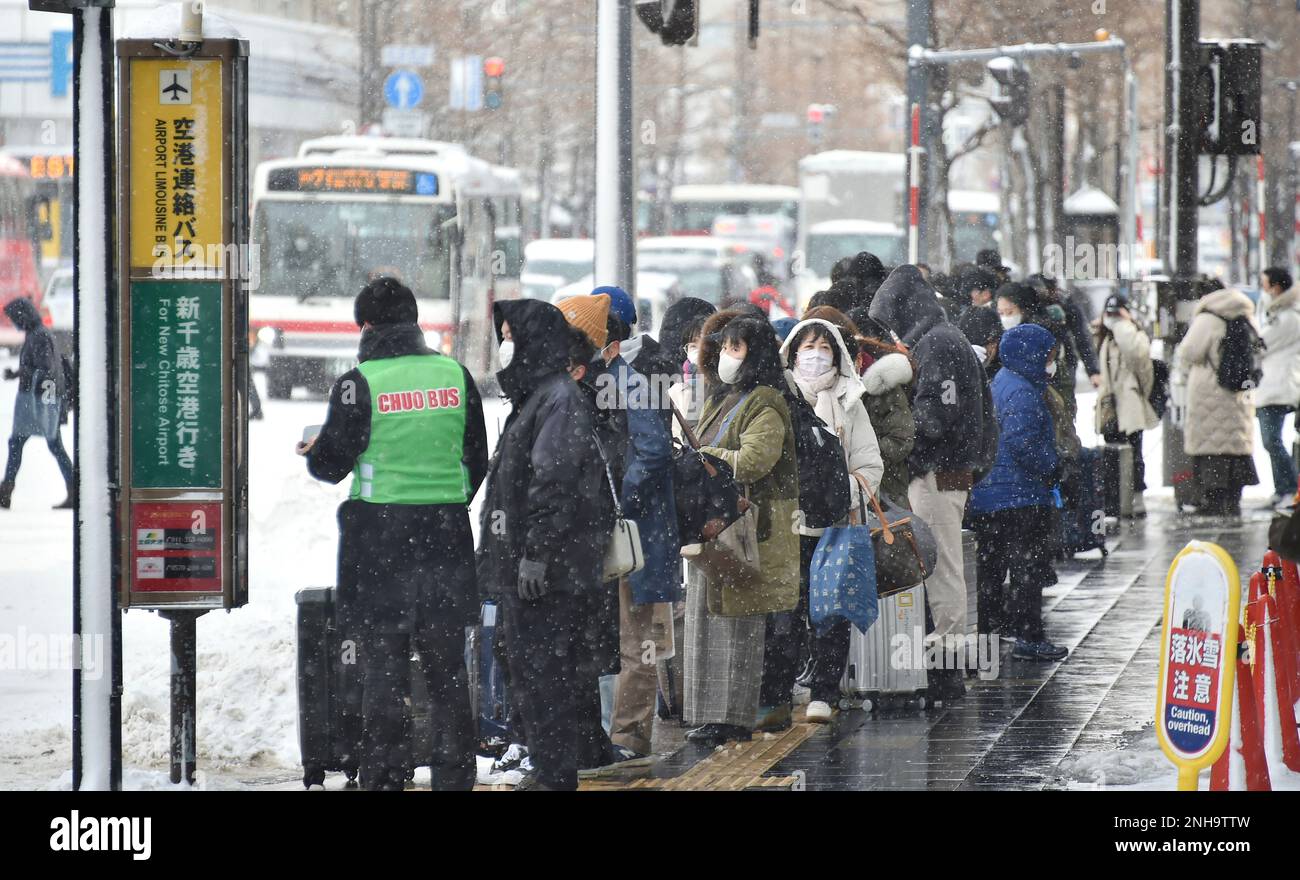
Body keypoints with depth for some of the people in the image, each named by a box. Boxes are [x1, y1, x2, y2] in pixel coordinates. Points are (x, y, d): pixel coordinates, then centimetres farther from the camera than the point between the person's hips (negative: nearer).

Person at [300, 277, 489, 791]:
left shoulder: (359, 384, -10)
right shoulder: (454, 375, 3)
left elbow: (330, 463, -5)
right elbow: (478, 460, 10)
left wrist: (311, 452, 18)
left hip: (380, 538, -4)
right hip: (446, 536, 4)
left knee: (383, 665, 3)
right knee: (446, 663, 12)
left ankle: (385, 774, 3)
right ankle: (455, 772, 15)